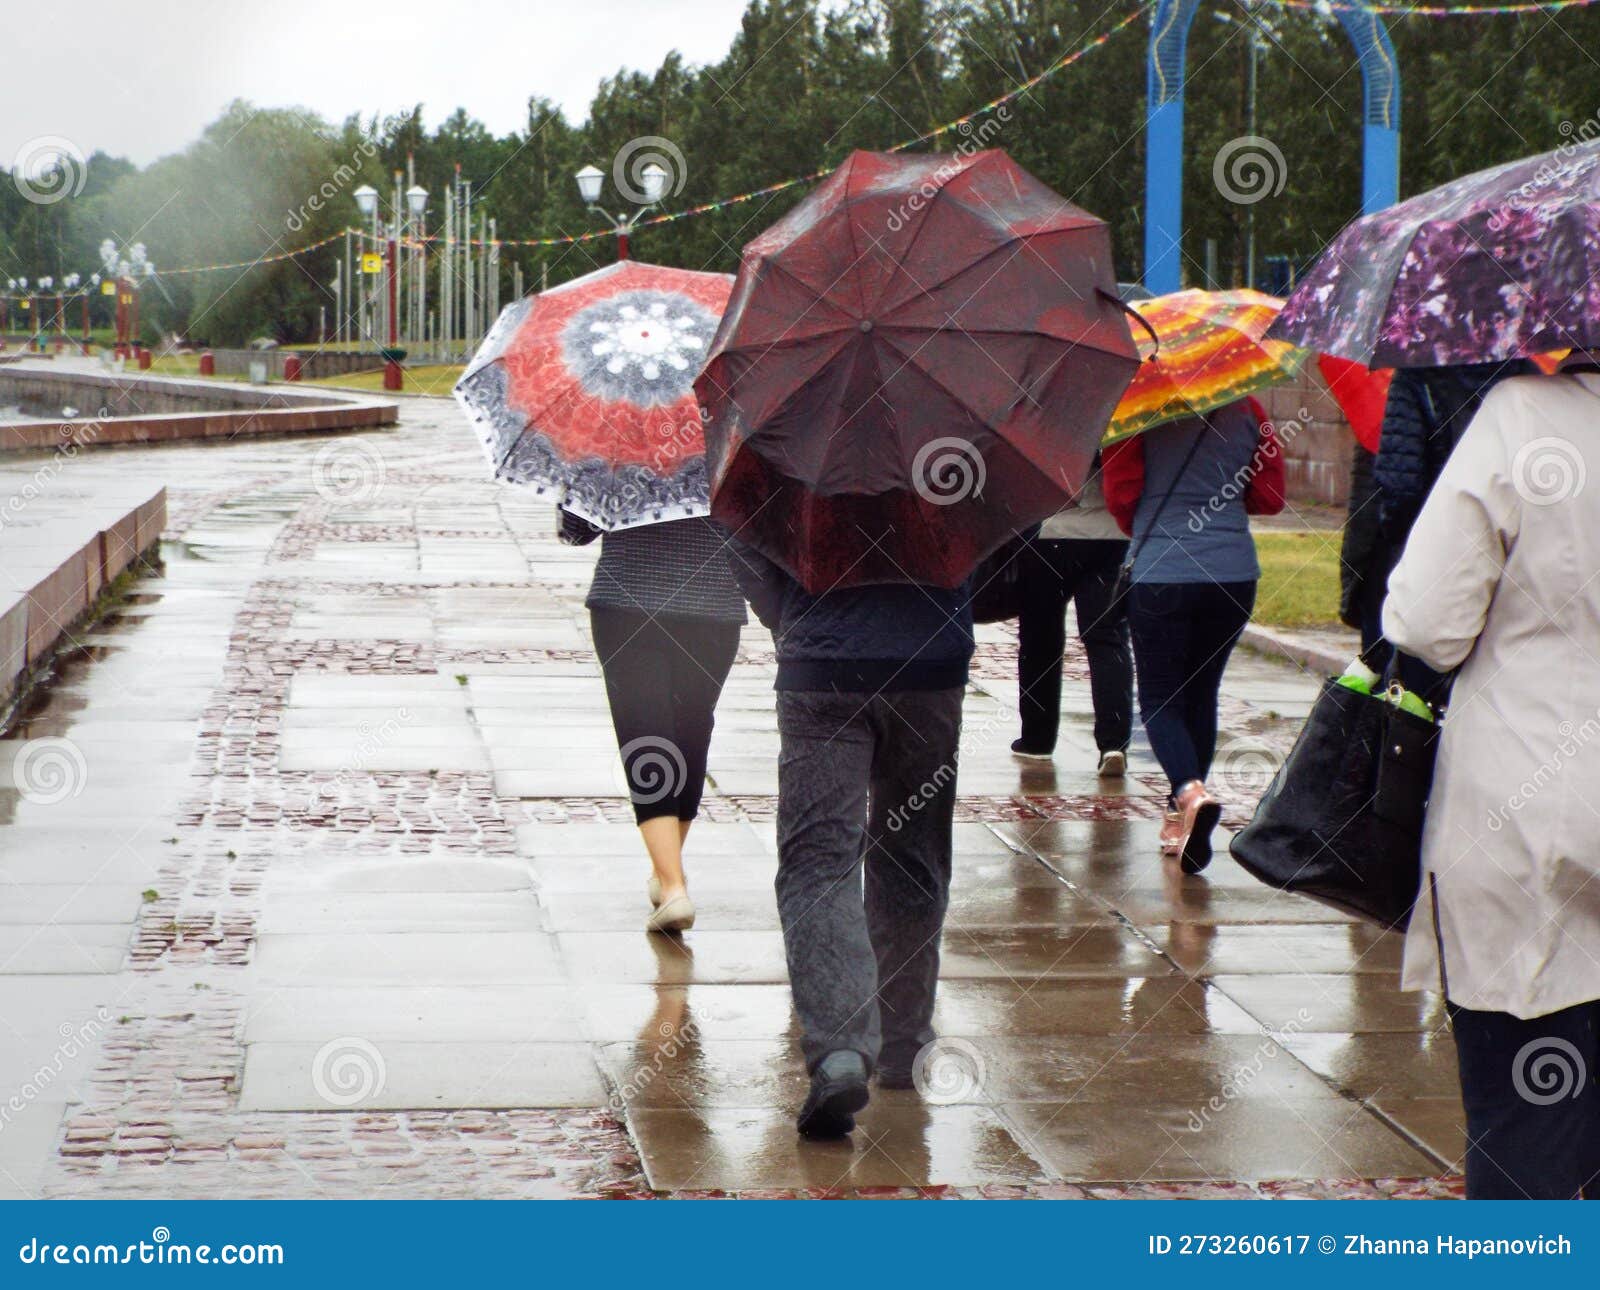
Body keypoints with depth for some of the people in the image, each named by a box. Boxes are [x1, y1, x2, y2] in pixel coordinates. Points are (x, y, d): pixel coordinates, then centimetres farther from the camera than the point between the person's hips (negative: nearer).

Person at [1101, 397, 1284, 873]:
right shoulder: (1246, 411, 3)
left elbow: (1120, 493, -5)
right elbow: (1270, 497, 8)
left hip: (1160, 571, -3)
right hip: (1234, 573, 3)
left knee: (1158, 696, 2)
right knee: (1201, 692, 16)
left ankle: (1190, 792, -24)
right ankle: (1180, 817, 21)